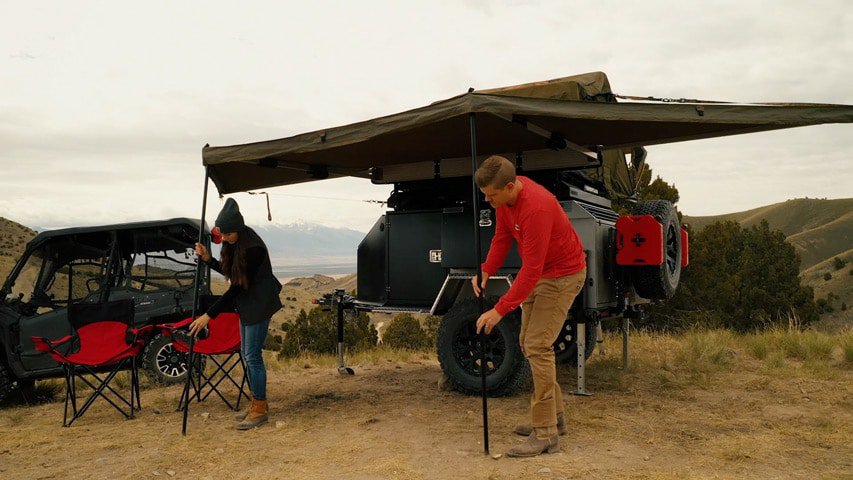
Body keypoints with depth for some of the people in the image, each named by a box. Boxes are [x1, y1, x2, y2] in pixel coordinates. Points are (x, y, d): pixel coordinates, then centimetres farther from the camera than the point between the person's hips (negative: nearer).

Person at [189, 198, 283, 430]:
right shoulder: (235, 244, 2)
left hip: (259, 305, -10)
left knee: (252, 355, -5)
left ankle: (260, 408, 8)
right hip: (245, 304, 10)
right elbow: (229, 272, 14)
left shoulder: (252, 248, -25)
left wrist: (209, 315, -25)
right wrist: (208, 259, -4)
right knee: (247, 354, 14)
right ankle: (257, 404, 26)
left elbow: (238, 286, -25)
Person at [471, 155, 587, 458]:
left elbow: (531, 270, -32)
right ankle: (554, 415, 26)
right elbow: (502, 237, 3)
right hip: (539, 273, 10)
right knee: (527, 342, 13)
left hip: (563, 275, -9)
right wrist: (485, 272, -13)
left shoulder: (536, 208, -34)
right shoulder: (505, 196, -7)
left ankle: (546, 433, -5)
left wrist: (500, 310, -30)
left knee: (537, 346, -14)